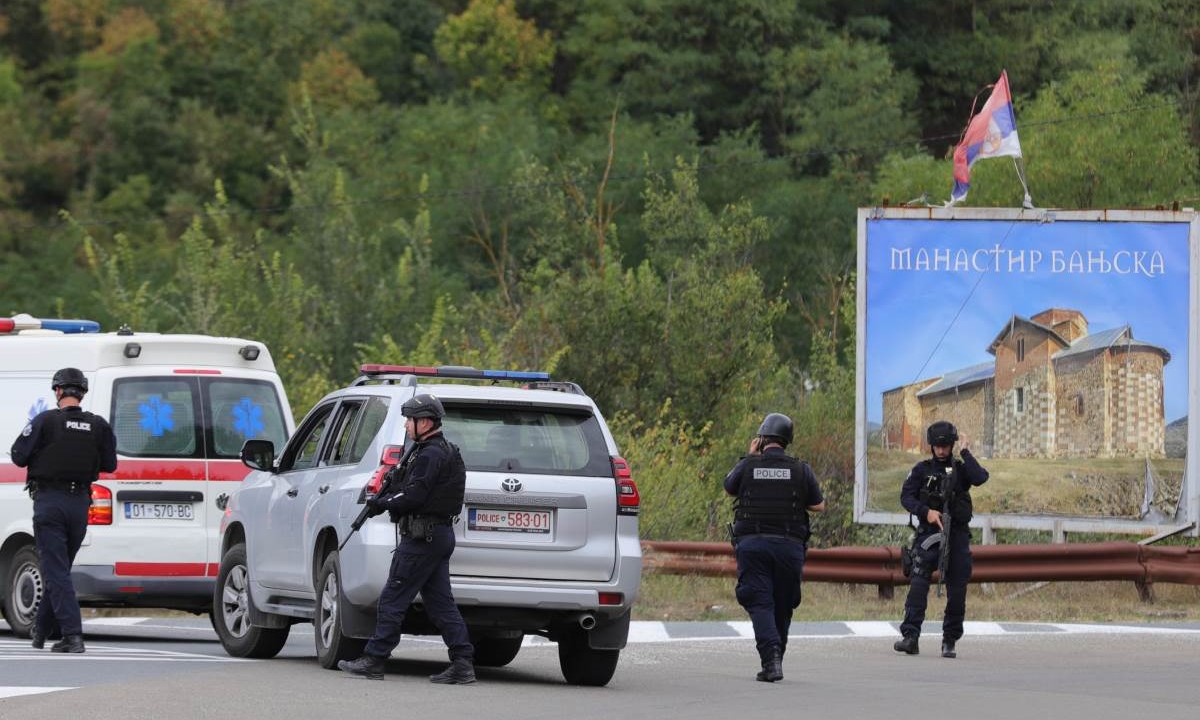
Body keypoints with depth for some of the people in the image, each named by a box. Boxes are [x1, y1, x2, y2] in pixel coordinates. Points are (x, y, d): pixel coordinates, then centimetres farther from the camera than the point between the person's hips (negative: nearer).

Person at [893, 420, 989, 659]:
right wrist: (926, 512, -14)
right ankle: (910, 637, -21)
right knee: (919, 583, -16)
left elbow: (980, 478, -11)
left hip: (957, 535, 1)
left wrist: (965, 453, -5)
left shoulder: (961, 469, 10)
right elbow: (906, 496, 2)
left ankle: (949, 641, 11)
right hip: (929, 534, -1)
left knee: (957, 590, 1)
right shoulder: (922, 469, 10)